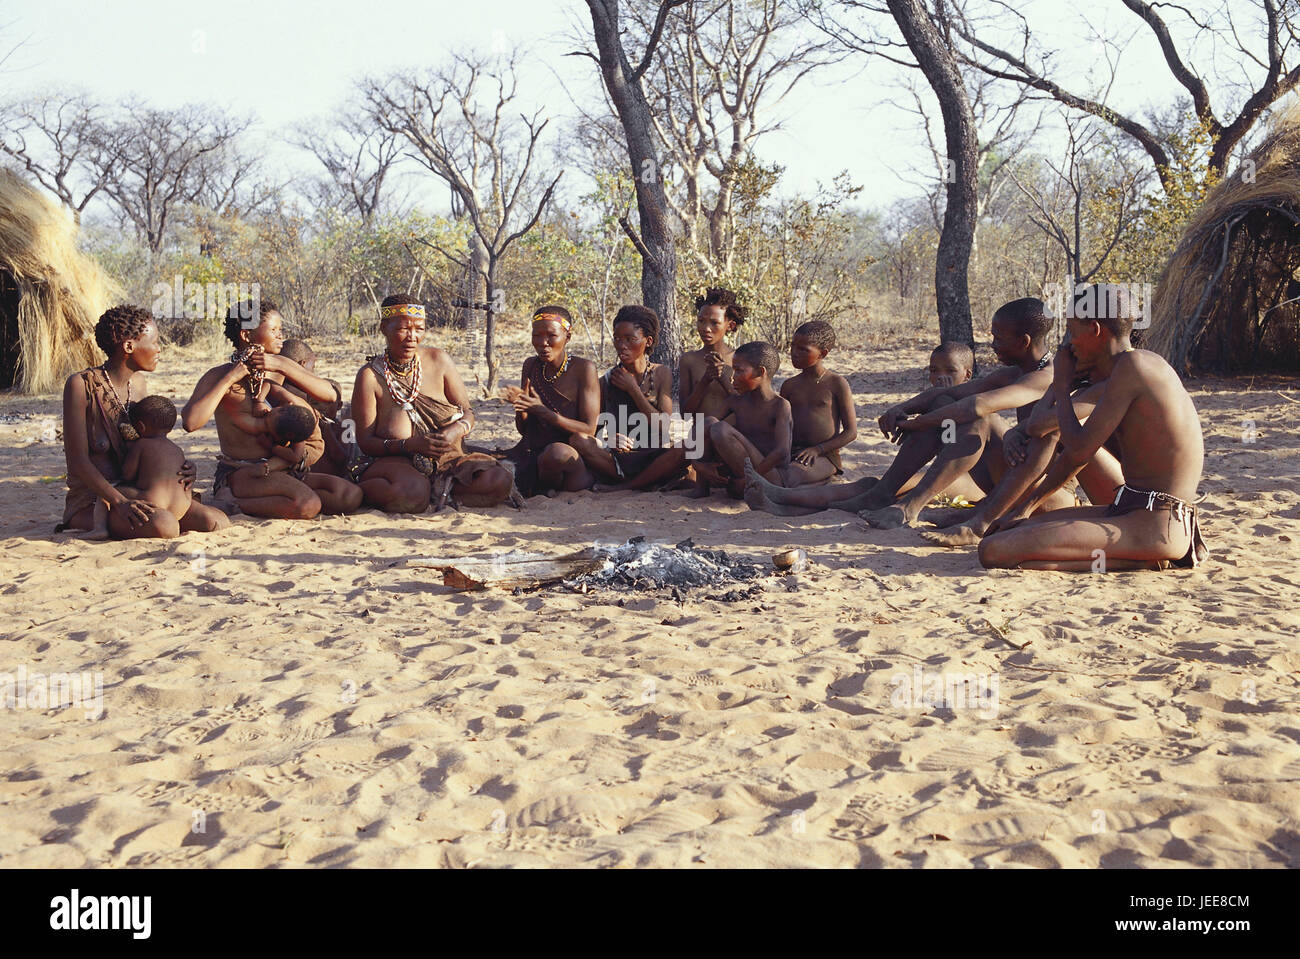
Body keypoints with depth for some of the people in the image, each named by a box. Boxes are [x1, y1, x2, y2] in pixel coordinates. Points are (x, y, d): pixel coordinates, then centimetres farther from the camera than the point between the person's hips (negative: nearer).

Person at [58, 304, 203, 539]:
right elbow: (77, 462, -16)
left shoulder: (139, 385, 10)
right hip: (92, 499, -8)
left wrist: (182, 466, -5)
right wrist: (120, 502, -29)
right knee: (164, 526, -35)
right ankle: (97, 521, -7)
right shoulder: (81, 385, -11)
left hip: (136, 493, 8)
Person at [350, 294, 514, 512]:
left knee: (500, 481, -23)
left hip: (445, 458, 5)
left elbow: (467, 412, 10)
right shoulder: (370, 376, -5)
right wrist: (411, 444, -25)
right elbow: (365, 441, -8)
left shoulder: (438, 360, 5)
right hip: (392, 460, -5)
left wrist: (457, 430, -16)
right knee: (412, 493, -41)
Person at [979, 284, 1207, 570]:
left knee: (995, 551, -24)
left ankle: (1146, 559, -12)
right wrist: (1025, 507, 26)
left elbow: (1079, 450, -15)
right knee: (1017, 528, 22)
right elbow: (1080, 451, 25)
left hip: (1155, 525, -11)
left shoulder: (1133, 364, -14)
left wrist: (1061, 388, 1)